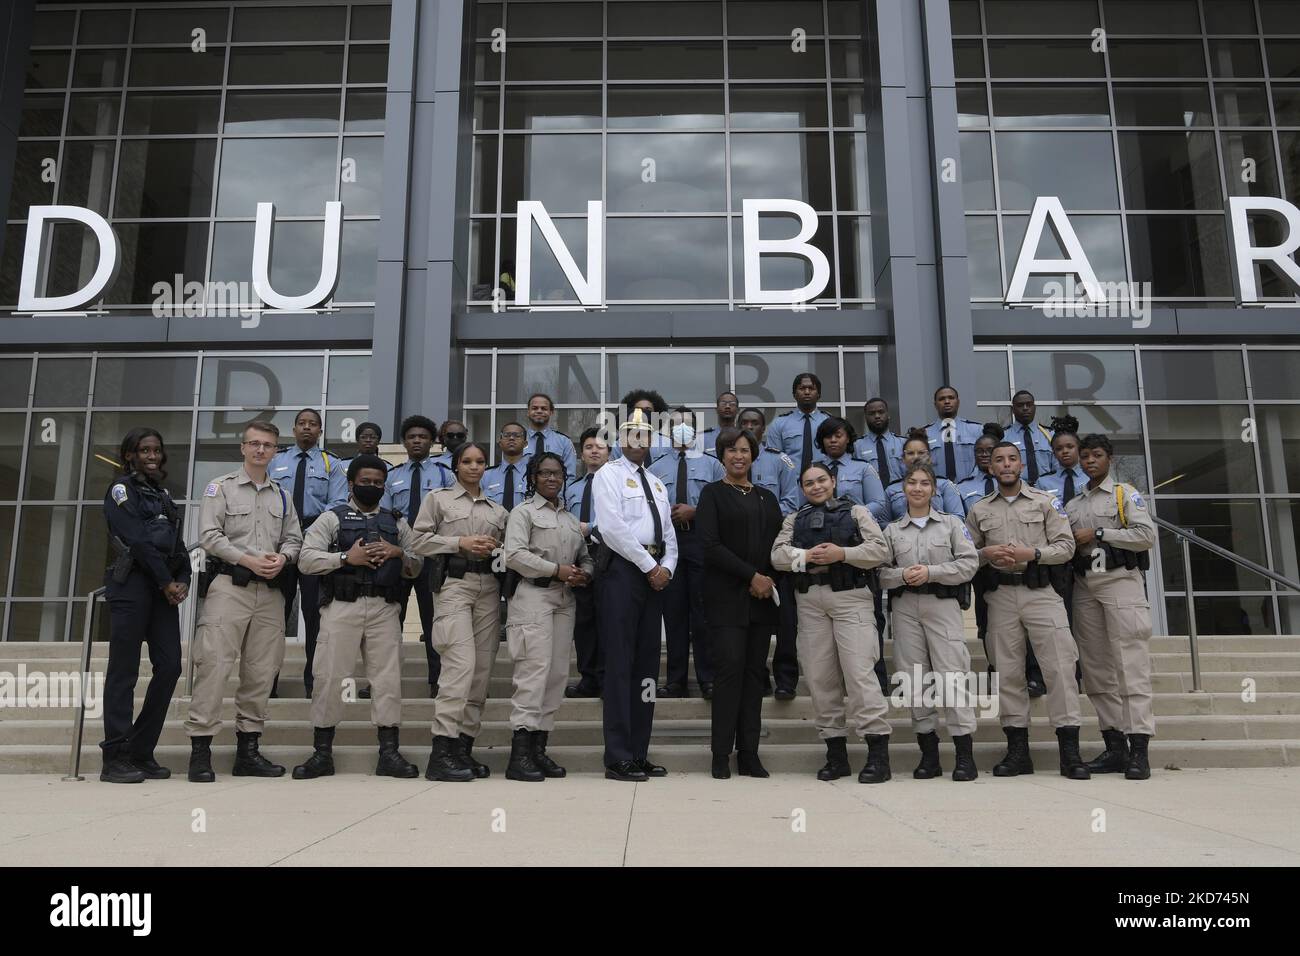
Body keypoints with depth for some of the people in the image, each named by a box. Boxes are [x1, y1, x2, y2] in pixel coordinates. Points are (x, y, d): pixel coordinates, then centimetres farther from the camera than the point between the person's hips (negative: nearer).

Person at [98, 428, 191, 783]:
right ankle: (115, 759, -1)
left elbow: (177, 543, 16)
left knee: (169, 667, 0)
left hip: (164, 588, 7)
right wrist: (167, 582, -10)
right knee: (124, 672, -5)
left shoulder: (162, 494, 22)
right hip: (132, 584, -7)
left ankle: (141, 753, 8)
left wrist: (183, 581, 0)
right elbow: (137, 541, -11)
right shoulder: (122, 488, 0)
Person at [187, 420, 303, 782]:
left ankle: (248, 749, 13)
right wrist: (249, 560, -13)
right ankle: (200, 748, -6)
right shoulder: (221, 487, 5)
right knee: (214, 664, -11)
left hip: (270, 590, 4)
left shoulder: (282, 495, 18)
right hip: (229, 585, -4)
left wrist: (282, 557, -6)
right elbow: (210, 536, -4)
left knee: (261, 670, 5)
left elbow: (294, 538, 16)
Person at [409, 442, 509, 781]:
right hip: (453, 582, -5)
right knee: (461, 664, -18)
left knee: (482, 668, 0)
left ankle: (464, 747, 8)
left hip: (488, 585, 5)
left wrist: (495, 549, 0)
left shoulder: (498, 510, 21)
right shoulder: (438, 499, 11)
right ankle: (441, 753, -15)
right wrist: (460, 542, -8)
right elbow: (418, 540, 2)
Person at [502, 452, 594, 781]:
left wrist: (584, 575, 2)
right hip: (533, 596, -7)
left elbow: (585, 557, 25)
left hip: (565, 601, 7)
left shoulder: (571, 519, 23)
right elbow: (515, 555, -10)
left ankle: (539, 748, 10)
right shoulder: (524, 512, 3)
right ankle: (519, 755, -12)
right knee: (535, 670, -14)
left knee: (558, 673, 3)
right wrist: (556, 570, -13)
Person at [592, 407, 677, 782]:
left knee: (647, 663, 7)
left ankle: (639, 754, 13)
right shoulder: (608, 475, 0)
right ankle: (618, 758, -5)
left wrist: (666, 567, -2)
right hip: (622, 570, -7)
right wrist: (649, 566, -12)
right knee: (620, 663, -8)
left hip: (655, 575, 7)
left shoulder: (656, 483, 22)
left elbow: (669, 534, 18)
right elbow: (612, 527, -13)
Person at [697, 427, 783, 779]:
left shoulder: (767, 498, 18)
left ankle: (749, 754, 8)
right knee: (729, 668, -10)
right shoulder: (712, 494, 3)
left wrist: (770, 580, -2)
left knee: (755, 672, 3)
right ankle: (721, 756, -3)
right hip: (727, 598, -5)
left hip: (763, 596, 5)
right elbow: (710, 545, -8)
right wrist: (752, 576, -12)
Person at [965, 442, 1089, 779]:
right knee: (1007, 672, 3)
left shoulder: (1046, 502, 8)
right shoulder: (979, 510, 14)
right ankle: (1017, 750, 10)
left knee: (1060, 667, -9)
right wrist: (986, 554, -8)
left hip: (1041, 591, -2)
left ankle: (1069, 752, -4)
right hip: (1001, 595, 2)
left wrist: (1031, 554, -13)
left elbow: (1066, 546, 1)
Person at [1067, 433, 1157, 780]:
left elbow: (1147, 536, -7)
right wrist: (1070, 546, 0)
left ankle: (1139, 749, -10)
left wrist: (1098, 534, -9)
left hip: (1120, 581, -5)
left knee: (1131, 664, -10)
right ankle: (1115, 748, 10)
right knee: (1096, 668, 4)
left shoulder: (1125, 493, 5)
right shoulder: (1072, 504, 19)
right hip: (1084, 585, 6)